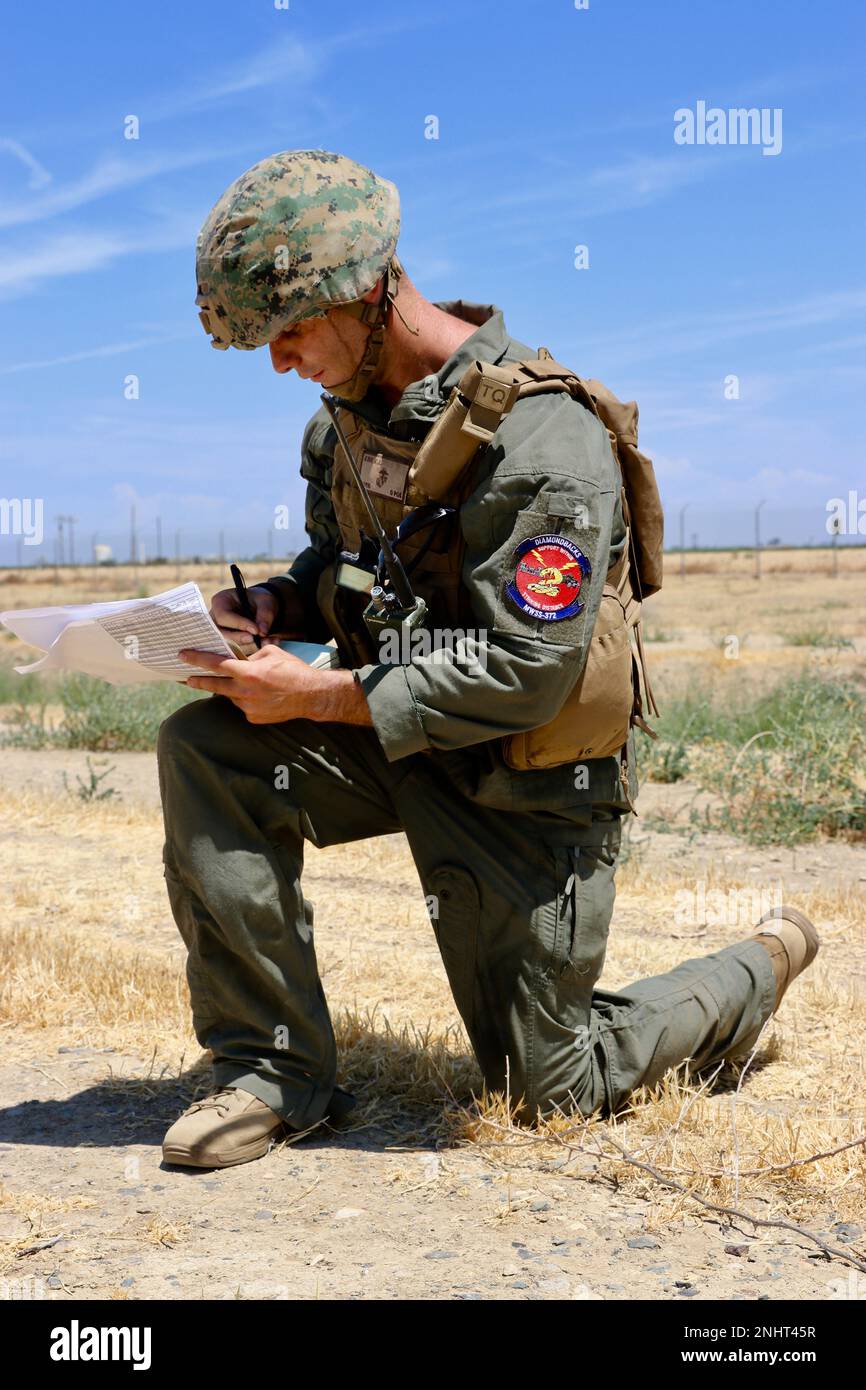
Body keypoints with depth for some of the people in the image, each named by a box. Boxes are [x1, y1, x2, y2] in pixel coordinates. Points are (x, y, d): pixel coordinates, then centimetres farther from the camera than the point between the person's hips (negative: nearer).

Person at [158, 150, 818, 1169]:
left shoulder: (544, 443, -25)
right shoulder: (351, 408, 0)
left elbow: (524, 671, -28)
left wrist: (316, 695, -28)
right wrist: (275, 607, -8)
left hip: (524, 778, -7)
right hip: (391, 735, 7)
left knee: (548, 1095, 5)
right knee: (205, 751, -20)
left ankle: (762, 970, 31)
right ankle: (278, 1071, -9)